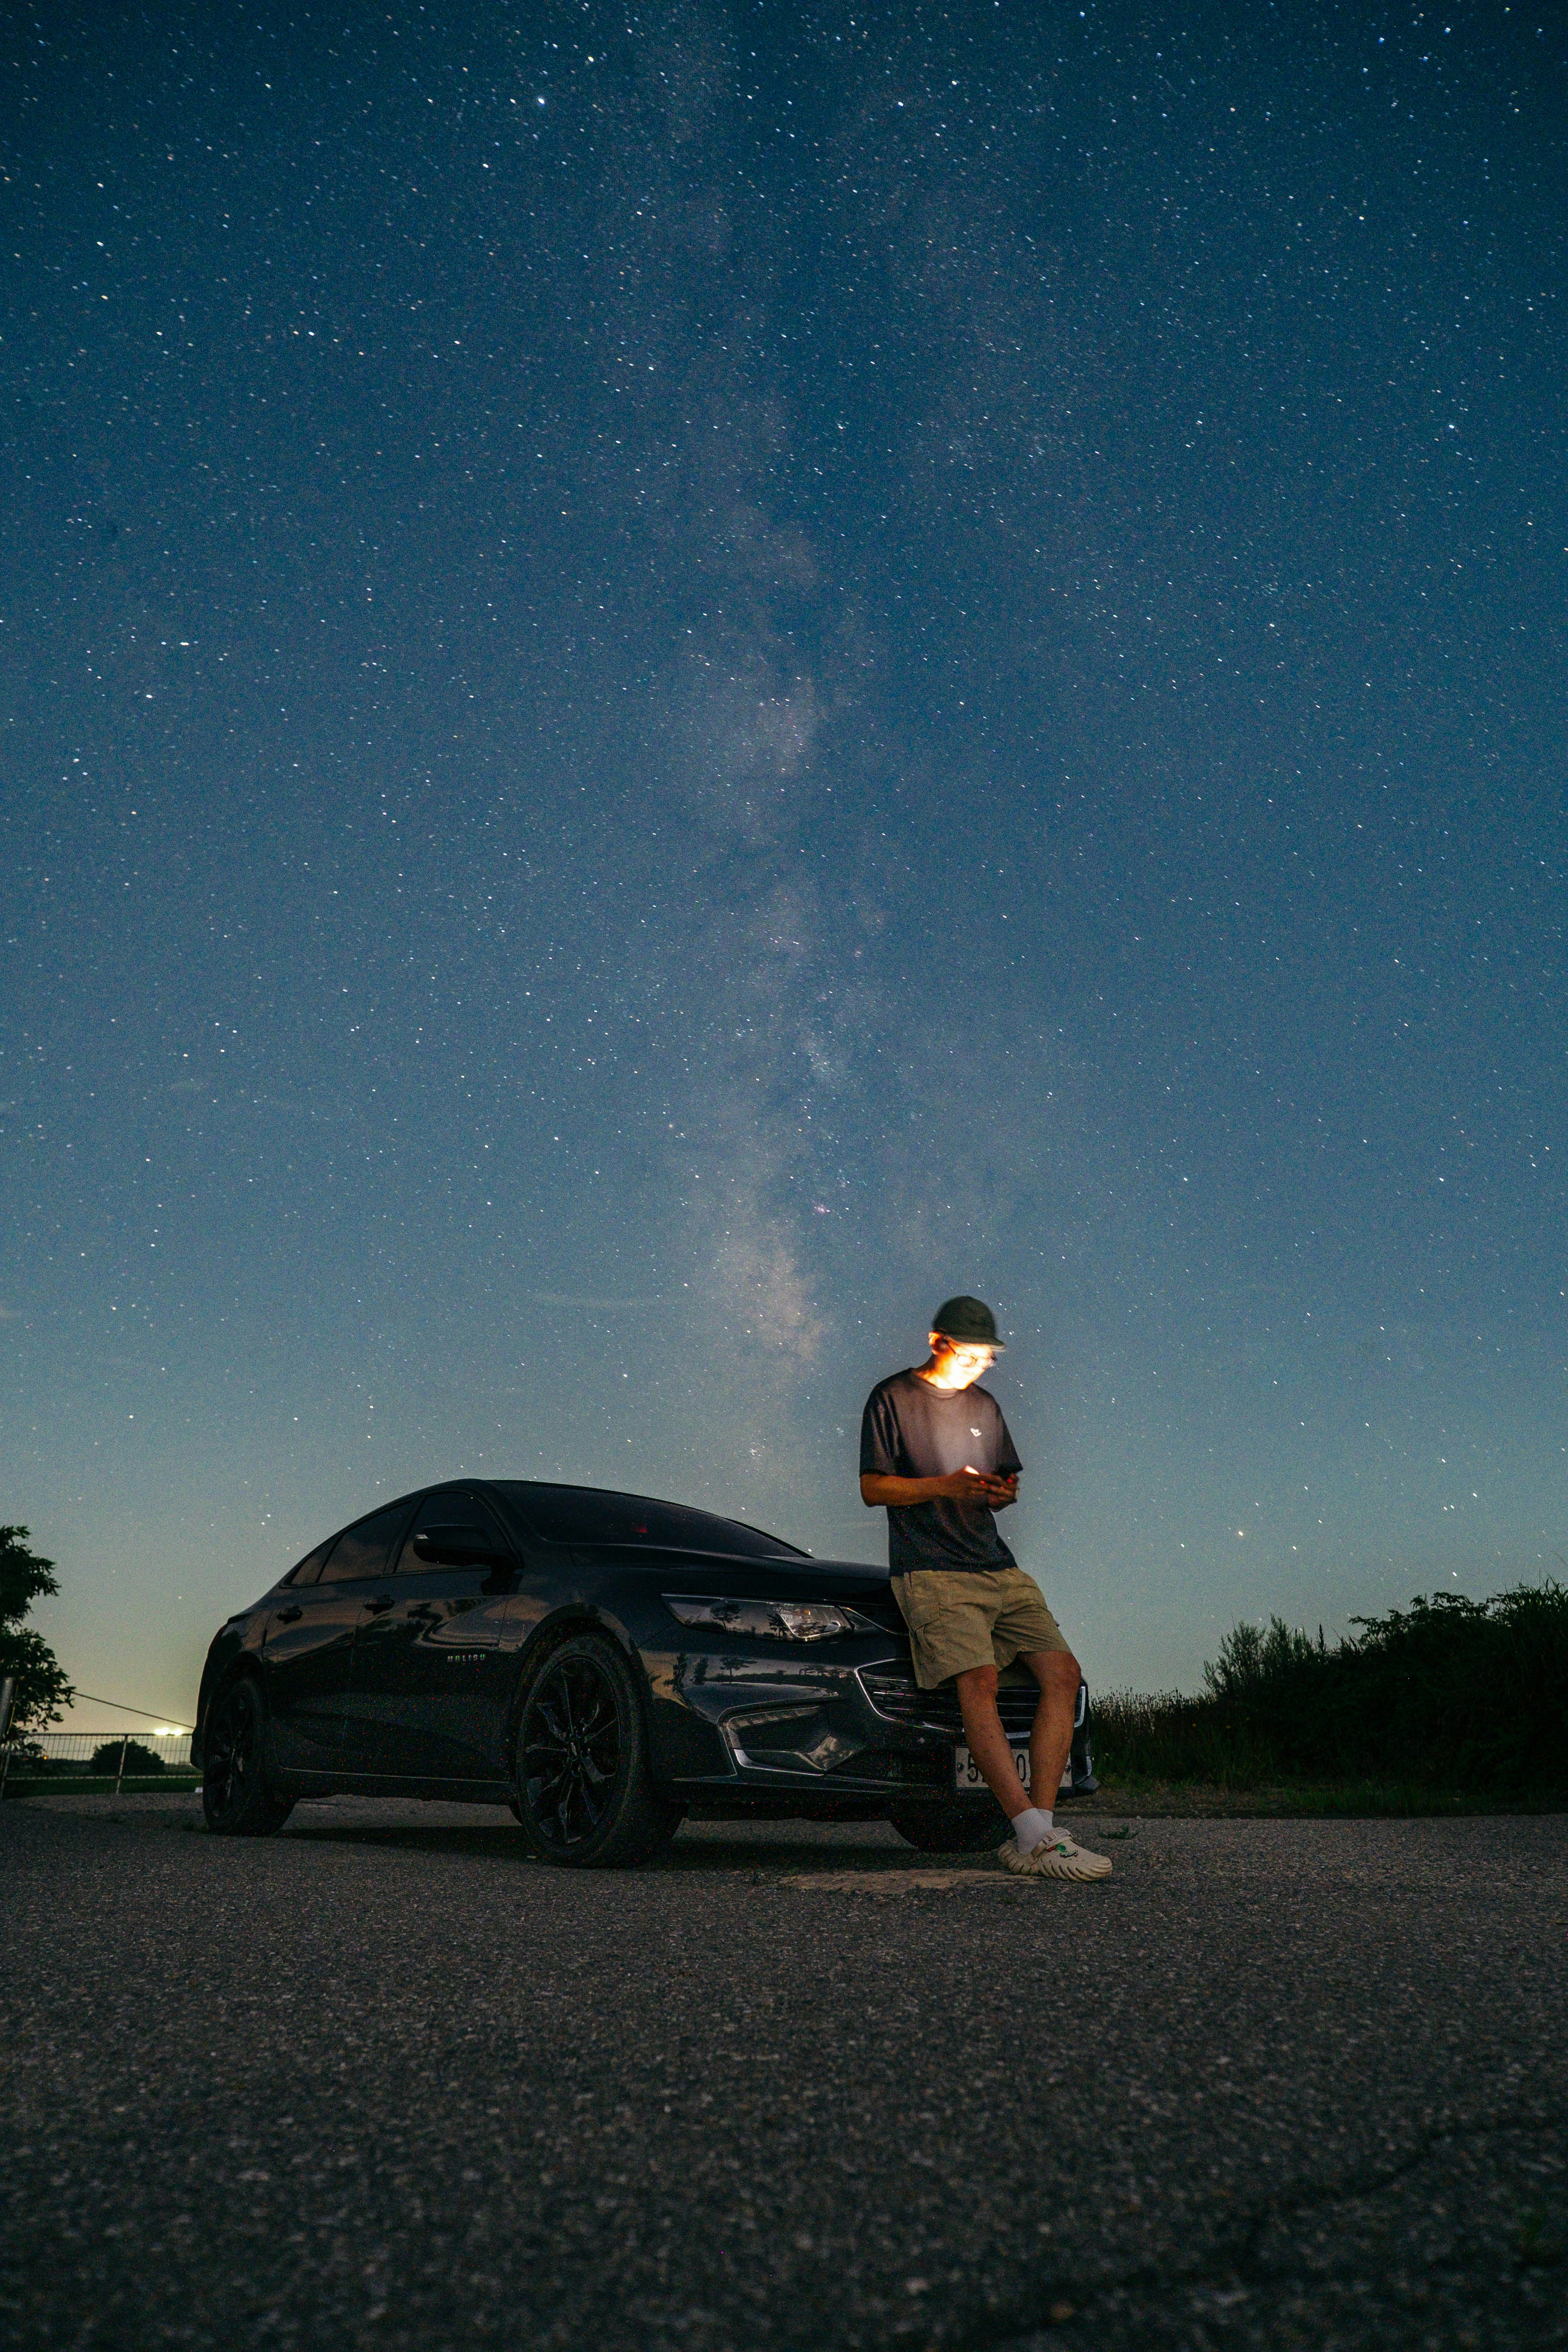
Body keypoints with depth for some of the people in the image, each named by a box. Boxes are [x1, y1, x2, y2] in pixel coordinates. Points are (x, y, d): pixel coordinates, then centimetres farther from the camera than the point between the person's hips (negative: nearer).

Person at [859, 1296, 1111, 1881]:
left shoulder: (984, 1406, 23)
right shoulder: (892, 1398, 4)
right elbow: (871, 1488, -1)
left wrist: (1003, 1493, 0)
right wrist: (945, 1486, -14)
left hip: (999, 1569, 6)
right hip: (931, 1571, -6)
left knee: (1061, 1670, -11)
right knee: (978, 1680, -25)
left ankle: (1035, 1839, -12)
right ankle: (1035, 1838, -26)